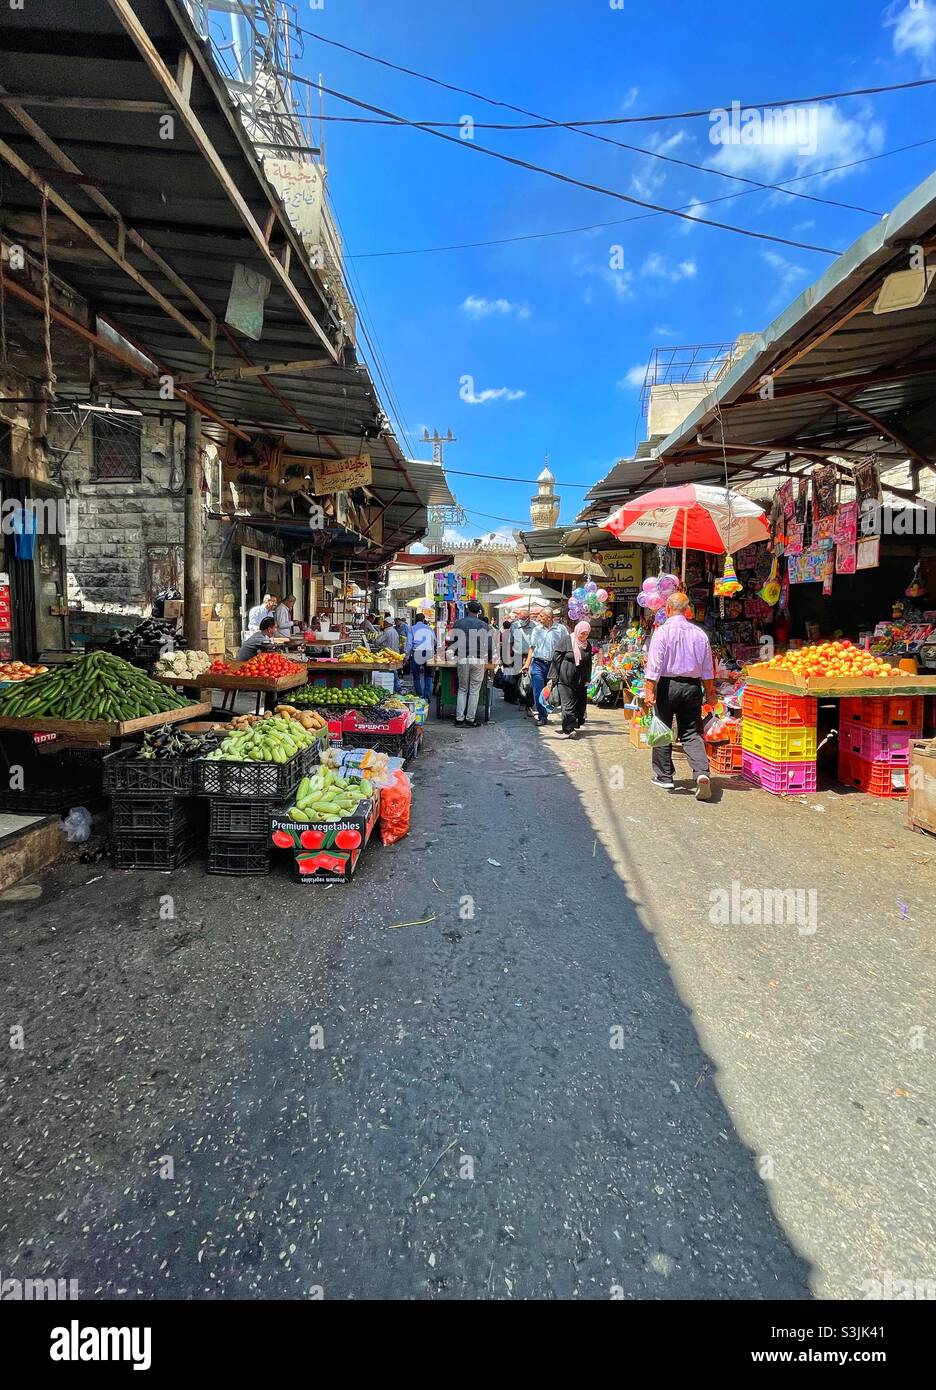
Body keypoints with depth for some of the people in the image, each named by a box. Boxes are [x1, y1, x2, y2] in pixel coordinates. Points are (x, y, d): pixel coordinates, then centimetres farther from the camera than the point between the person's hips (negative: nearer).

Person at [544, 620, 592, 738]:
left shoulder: (588, 645, 10)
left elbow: (588, 664, 16)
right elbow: (556, 659, -6)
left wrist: (587, 680, 10)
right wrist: (552, 678, -8)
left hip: (580, 681, 5)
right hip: (565, 679, -5)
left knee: (581, 704, 6)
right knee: (569, 704, -10)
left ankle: (575, 725, 18)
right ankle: (568, 729, -10)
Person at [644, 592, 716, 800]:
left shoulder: (663, 631, -8)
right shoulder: (700, 634, 6)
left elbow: (654, 665, -14)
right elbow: (708, 669, 11)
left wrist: (649, 690, -13)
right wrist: (710, 693, 19)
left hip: (668, 684, -3)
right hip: (692, 686, 4)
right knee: (691, 733, 7)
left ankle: (664, 776, 16)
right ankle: (702, 773, -12)